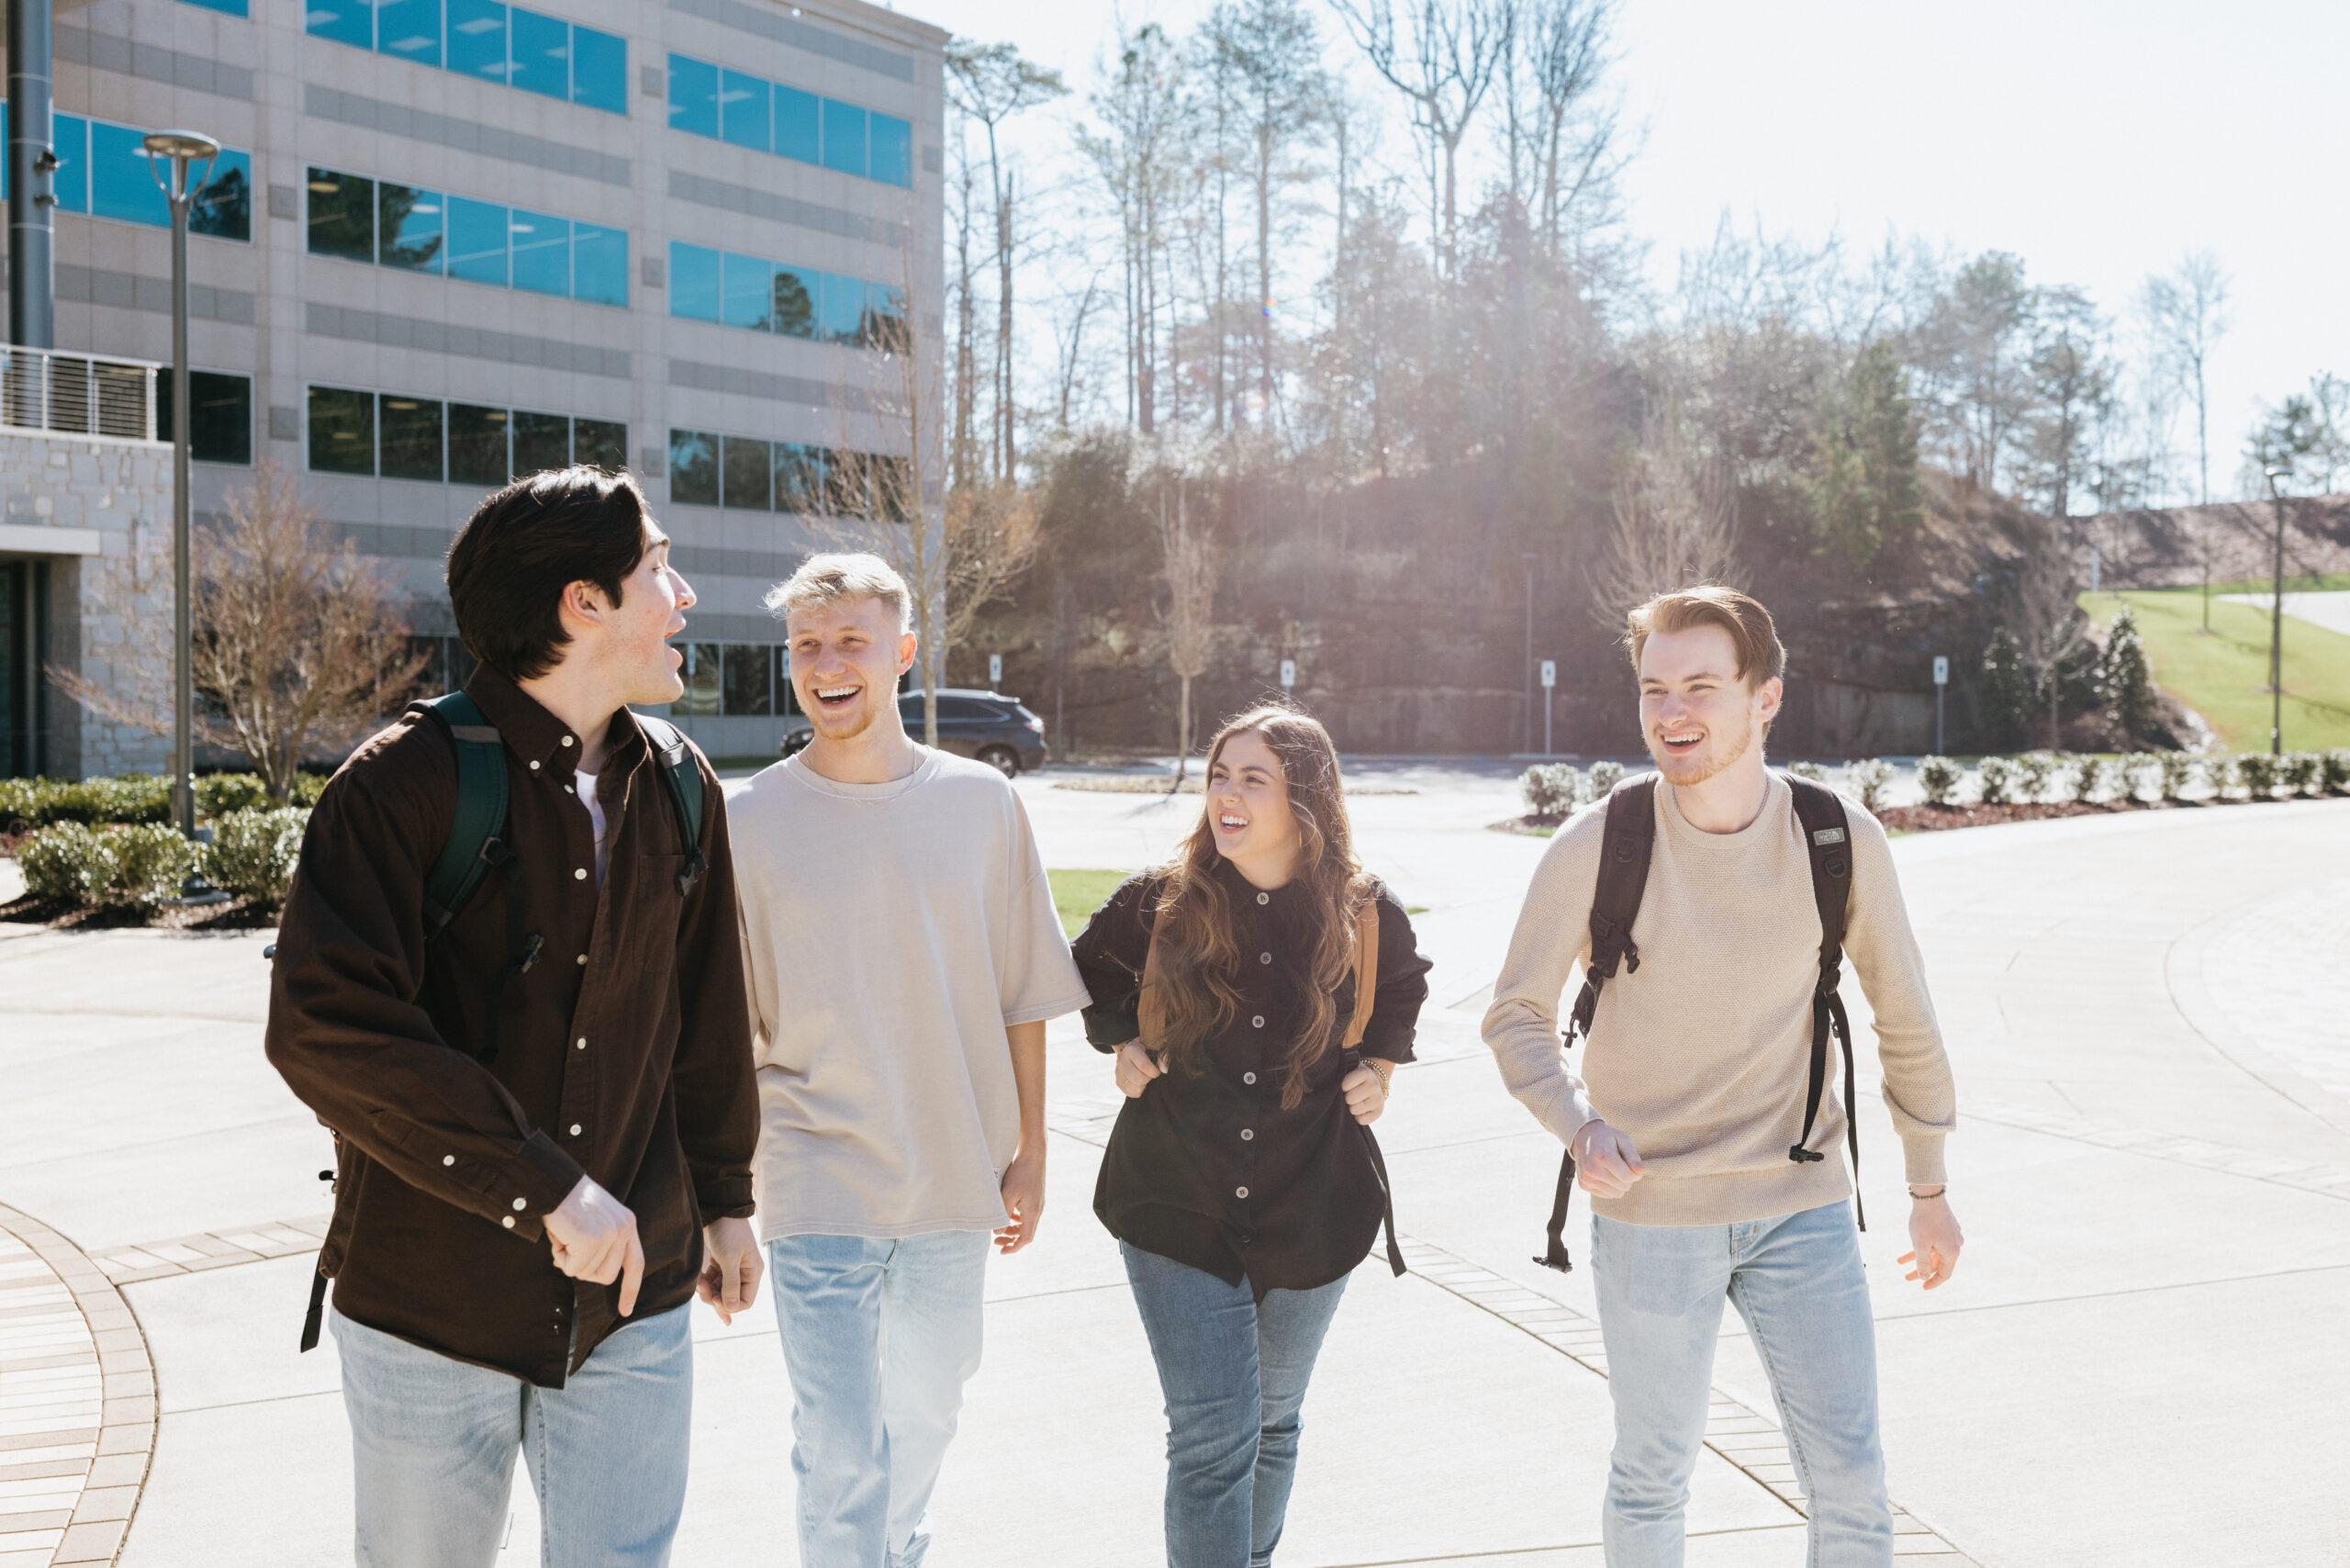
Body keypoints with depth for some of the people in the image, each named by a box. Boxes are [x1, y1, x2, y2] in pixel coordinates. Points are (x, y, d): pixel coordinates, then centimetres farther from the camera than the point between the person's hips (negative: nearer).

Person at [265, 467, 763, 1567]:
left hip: (632, 1308, 4)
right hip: (430, 1305, -3)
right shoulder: (408, 783, -13)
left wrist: (723, 1196, 23)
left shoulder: (678, 789, 5)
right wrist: (547, 1189, -24)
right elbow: (323, 1030, -23)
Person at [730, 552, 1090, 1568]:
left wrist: (1028, 1155, 7)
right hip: (817, 1181, -2)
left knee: (925, 1421, 18)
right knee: (841, 1453, -6)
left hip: (955, 1178, 3)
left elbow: (1021, 998, 7)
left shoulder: (982, 805, 0)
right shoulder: (754, 821, -5)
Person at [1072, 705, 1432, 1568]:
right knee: (1212, 1433, -10)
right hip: (1176, 1207, -2)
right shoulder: (1158, 903, -8)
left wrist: (1380, 1068, 2)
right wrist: (1123, 1048, -2)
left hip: (1311, 1210, 2)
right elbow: (1096, 982, 13)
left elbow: (1400, 996, 16)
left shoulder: (1367, 915, -6)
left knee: (1272, 1423, 18)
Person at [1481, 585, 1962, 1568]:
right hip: (1649, 1214, -1)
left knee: (1852, 1488, 3)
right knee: (1652, 1480, 13)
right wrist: (1578, 1126, -20)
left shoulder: (1840, 840, -7)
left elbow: (1903, 1017, 6)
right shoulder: (1594, 849, -11)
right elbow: (1517, 1018, -1)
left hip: (1803, 1203, 1)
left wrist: (1929, 1189, 14)